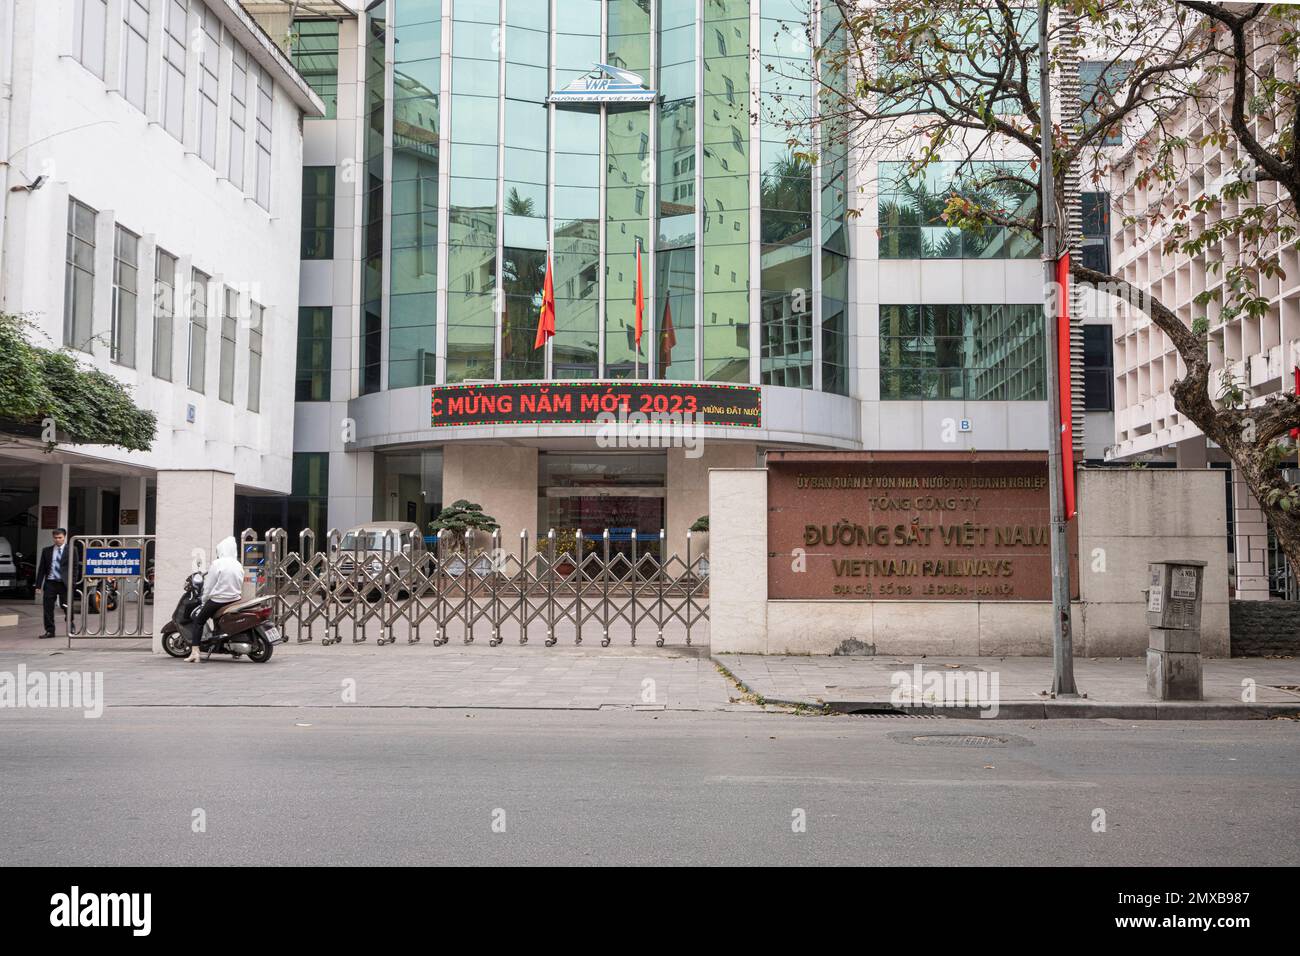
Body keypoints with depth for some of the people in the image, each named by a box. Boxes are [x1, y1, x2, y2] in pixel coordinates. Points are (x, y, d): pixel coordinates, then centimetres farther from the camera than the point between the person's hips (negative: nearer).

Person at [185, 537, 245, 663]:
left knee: (198, 621, 7)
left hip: (218, 600, -6)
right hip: (235, 600, 6)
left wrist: (204, 601, 5)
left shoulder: (217, 564, -11)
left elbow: (208, 586, -7)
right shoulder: (239, 566, 5)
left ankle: (194, 652, -7)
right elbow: (240, 586, 8)